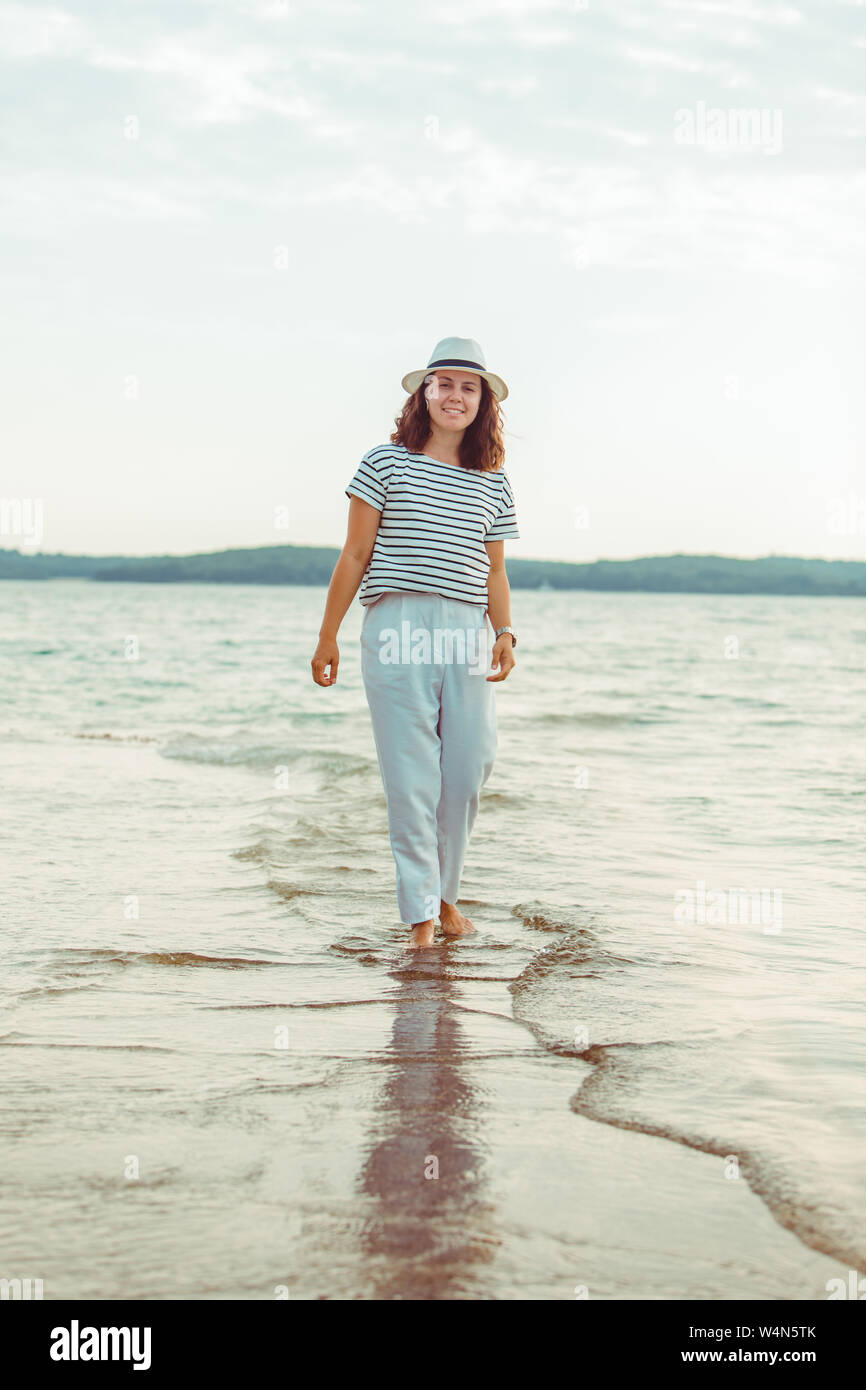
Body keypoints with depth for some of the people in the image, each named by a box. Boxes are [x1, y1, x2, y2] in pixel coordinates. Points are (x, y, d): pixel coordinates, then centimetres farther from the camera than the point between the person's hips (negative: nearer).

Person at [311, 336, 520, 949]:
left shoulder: (494, 482, 15)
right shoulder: (386, 463, 5)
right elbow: (355, 556, 5)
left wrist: (505, 633, 3)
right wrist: (328, 636, 4)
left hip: (468, 637, 4)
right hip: (399, 629, -3)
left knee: (469, 771, 3)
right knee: (411, 777, -4)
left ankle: (444, 892, 24)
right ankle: (421, 915, 3)